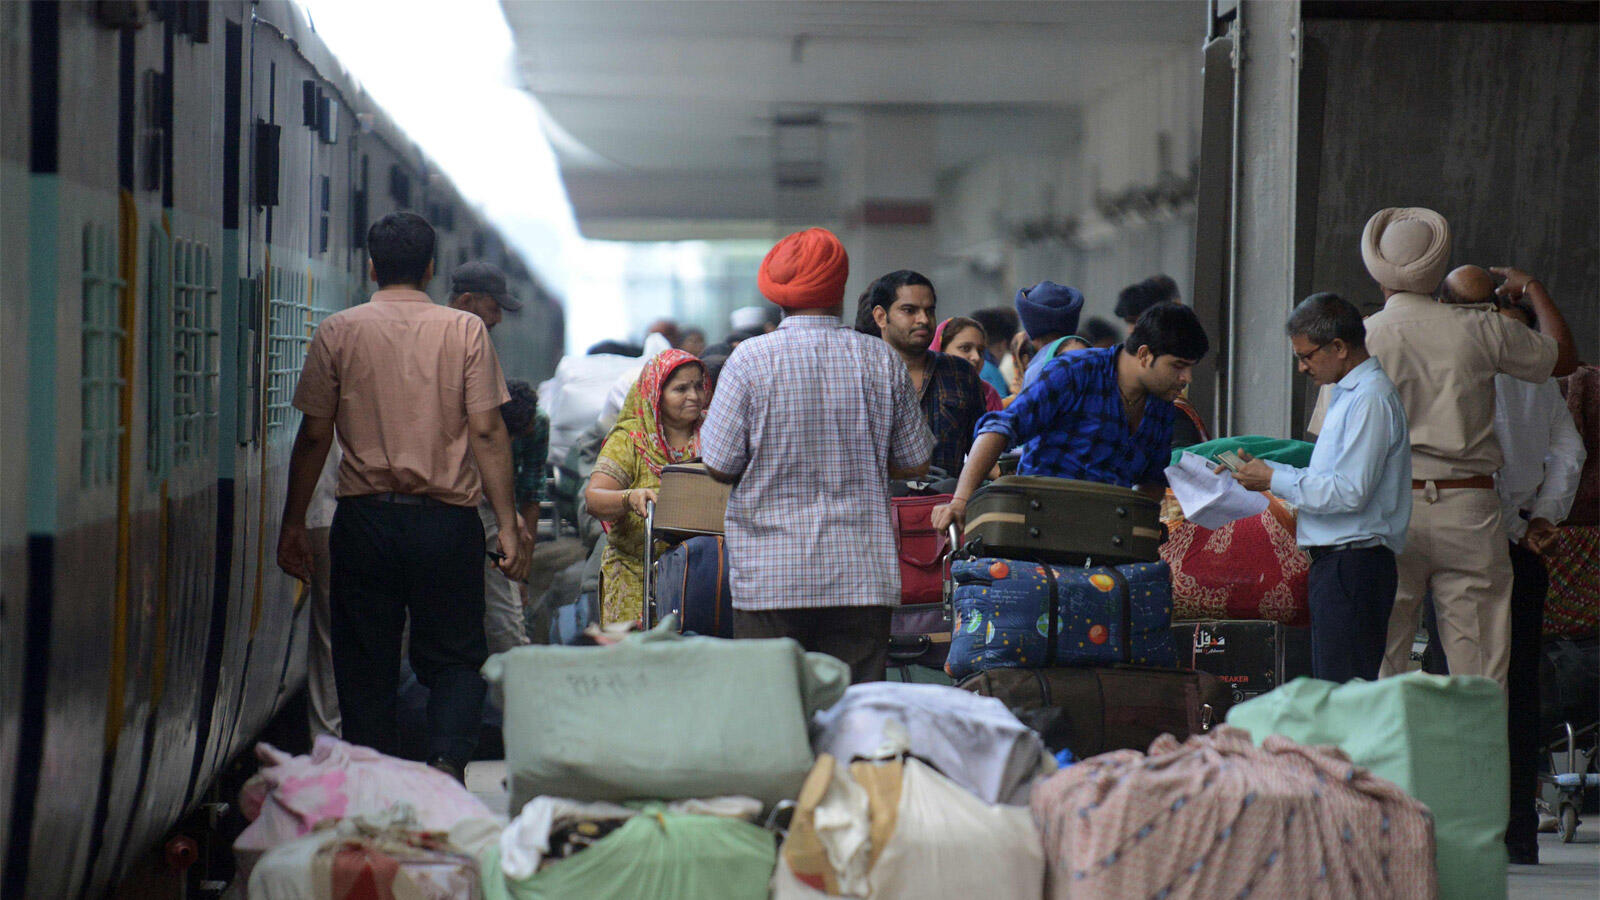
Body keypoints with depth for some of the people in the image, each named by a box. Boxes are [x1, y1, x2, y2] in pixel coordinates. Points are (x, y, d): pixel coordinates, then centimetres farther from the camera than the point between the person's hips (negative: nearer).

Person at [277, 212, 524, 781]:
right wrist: (508, 525, -1)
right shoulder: (465, 332, 0)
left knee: (365, 666, 8)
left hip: (364, 518, 0)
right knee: (455, 655, 10)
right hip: (446, 518, 0)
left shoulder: (338, 332, 2)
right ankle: (448, 761, -13)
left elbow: (313, 436, 2)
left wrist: (293, 525, 11)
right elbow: (487, 433, -4)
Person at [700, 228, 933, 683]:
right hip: (863, 576, 2)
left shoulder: (751, 359, -5)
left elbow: (720, 466, -4)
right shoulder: (882, 360, 2)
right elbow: (915, 463, 9)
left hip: (771, 577, -2)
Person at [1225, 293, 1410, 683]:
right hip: (1335, 562, 11)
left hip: (1354, 564, -11)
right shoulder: (1349, 395, 18)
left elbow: (1350, 492, -21)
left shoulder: (1371, 399, -14)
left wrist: (1275, 480, -12)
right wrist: (1264, 469, 14)